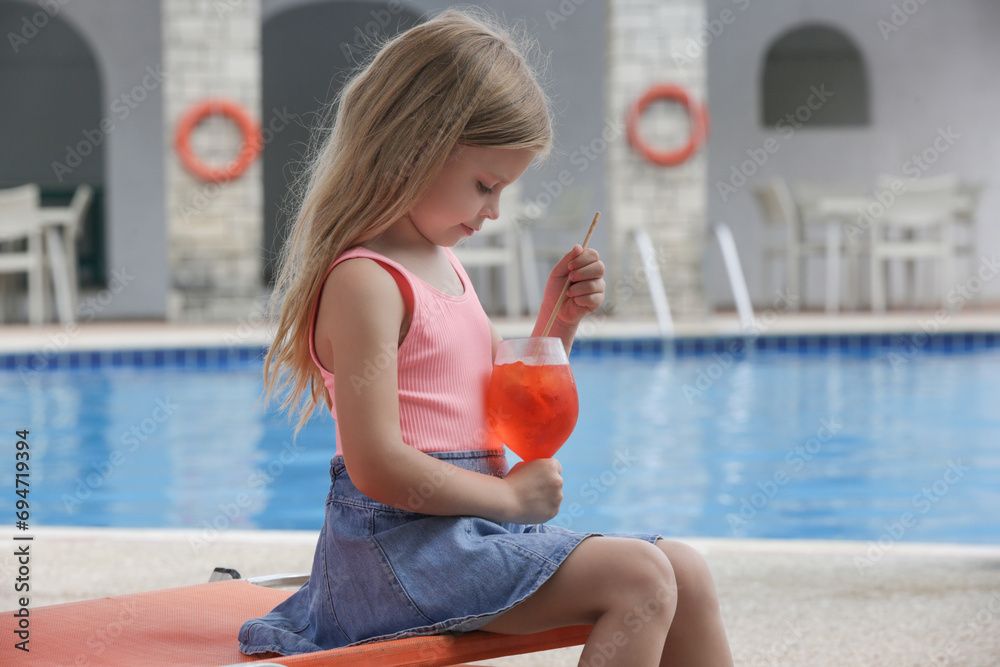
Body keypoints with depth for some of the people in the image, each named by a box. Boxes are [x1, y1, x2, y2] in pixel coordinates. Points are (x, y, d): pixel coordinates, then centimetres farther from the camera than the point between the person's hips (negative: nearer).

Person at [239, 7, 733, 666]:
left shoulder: (445, 266, 18)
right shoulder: (364, 281, -14)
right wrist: (510, 495, -14)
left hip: (471, 529, 10)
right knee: (639, 581, -22)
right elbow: (378, 467, -21)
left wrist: (558, 321, 12)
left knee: (685, 573, 3)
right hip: (402, 543, -10)